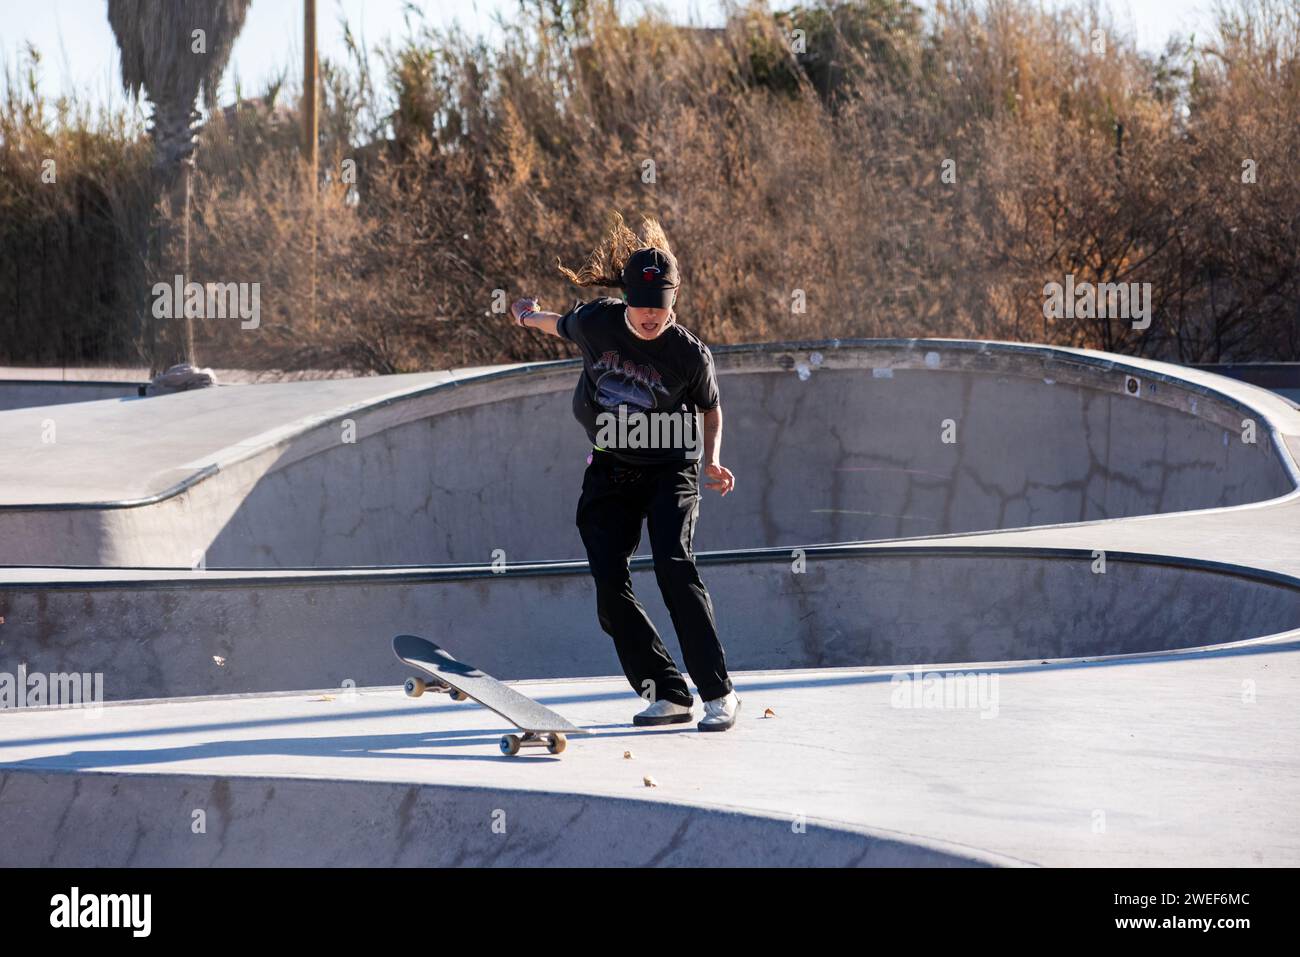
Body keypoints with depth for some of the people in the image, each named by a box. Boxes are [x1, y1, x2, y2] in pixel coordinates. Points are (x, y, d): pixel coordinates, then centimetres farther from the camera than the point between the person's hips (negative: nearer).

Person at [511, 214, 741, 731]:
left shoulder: (691, 353, -15)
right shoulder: (596, 321, -9)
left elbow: (710, 411, 3)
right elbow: (564, 326, 17)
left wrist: (713, 461, -12)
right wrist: (531, 317, 35)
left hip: (670, 471, -4)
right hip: (609, 471, 4)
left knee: (674, 568, -24)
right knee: (610, 591, -7)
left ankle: (718, 692, -18)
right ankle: (668, 694, 1)